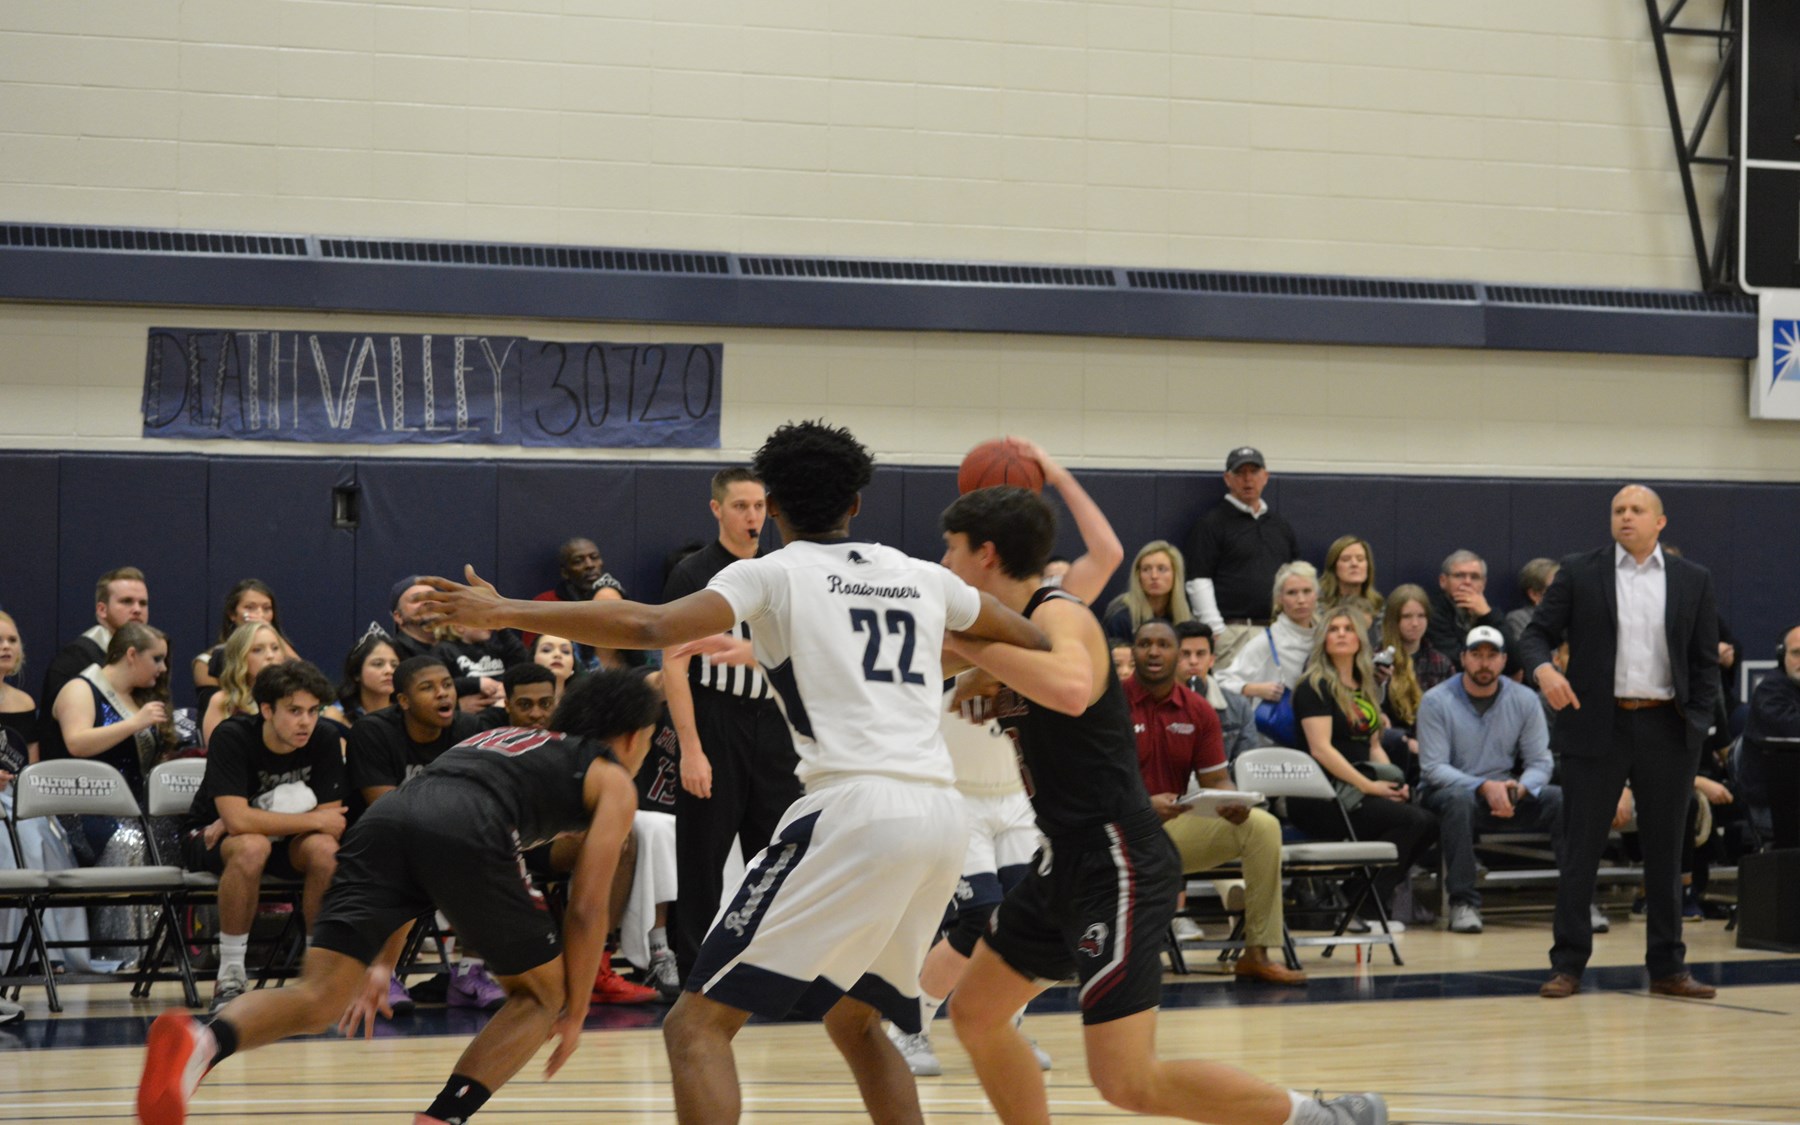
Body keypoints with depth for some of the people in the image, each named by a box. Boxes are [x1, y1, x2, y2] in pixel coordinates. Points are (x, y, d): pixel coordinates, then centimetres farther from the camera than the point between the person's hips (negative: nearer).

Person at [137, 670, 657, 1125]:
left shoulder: (499, 739, 43)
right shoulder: (613, 780, 25)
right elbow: (587, 908, 15)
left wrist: (383, 962, 40)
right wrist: (575, 1012, 25)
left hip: (385, 821, 5)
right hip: (466, 836, -5)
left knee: (316, 1002, -3)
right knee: (543, 994, 18)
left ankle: (202, 1042, -34)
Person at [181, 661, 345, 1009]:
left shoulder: (325, 740, -13)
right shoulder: (232, 736, -24)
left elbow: (333, 822, -17)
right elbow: (237, 818, -33)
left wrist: (257, 822, -25)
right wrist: (313, 820, -26)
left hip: (284, 842, 3)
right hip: (207, 838, -3)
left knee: (324, 848, -30)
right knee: (252, 846, -38)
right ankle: (229, 977, -26)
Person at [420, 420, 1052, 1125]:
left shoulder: (773, 573, 4)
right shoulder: (923, 578, 19)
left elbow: (654, 627, -12)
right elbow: (1032, 644, 32)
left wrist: (506, 613, -7)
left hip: (853, 811, -6)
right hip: (939, 813, 6)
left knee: (696, 1026, -3)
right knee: (854, 1020, 28)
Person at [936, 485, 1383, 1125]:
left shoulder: (1059, 617, -15)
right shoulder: (1015, 624, 12)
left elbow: (1071, 690, -40)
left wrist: (966, 642, -31)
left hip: (1116, 866, -10)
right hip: (1068, 859, 10)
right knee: (974, 1013, 17)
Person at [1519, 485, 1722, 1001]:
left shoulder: (1692, 580, 8)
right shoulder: (1579, 572, 3)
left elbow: (1706, 661, 10)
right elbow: (1537, 633, 2)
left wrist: (1698, 725, 0)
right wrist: (1543, 668, -20)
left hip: (1667, 730, 2)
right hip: (1596, 726, -2)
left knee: (1665, 855, 7)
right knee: (1581, 850, 0)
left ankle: (1668, 967, 15)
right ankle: (1568, 965, 6)